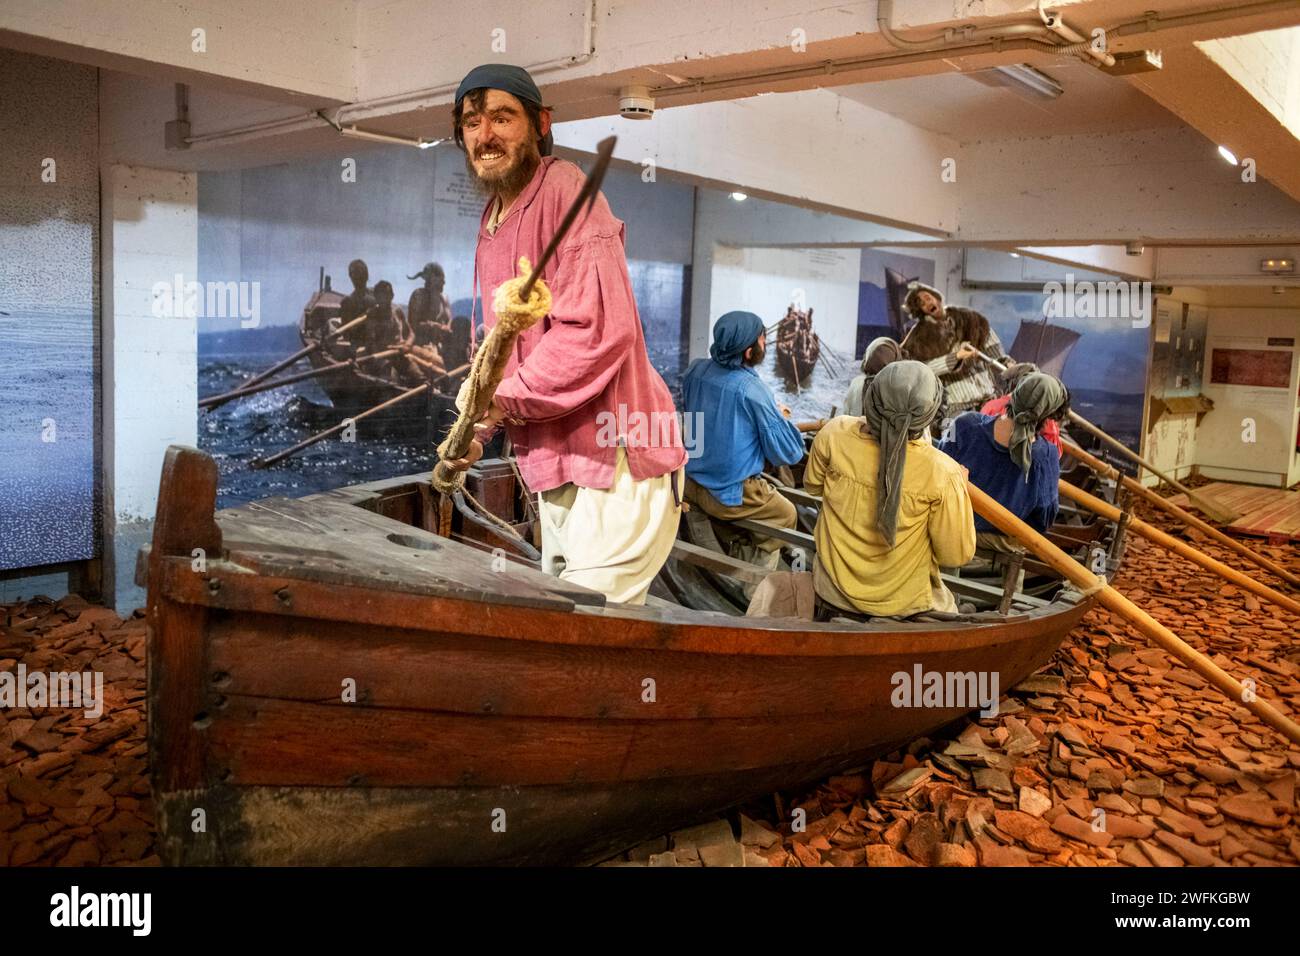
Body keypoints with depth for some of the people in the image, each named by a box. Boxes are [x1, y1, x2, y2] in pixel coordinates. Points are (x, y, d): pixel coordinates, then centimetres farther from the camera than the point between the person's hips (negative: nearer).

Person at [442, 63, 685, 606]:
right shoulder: (492, 218, 16)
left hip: (613, 466, -10)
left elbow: (596, 333, -25)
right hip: (554, 476, 10)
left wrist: (502, 400, -14)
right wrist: (479, 430, 9)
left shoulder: (565, 189, -13)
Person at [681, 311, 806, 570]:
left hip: (691, 485, 6)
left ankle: (739, 557, 41)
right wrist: (782, 418, 2)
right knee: (786, 514, 23)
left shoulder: (695, 370, -5)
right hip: (731, 497, -6)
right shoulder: (753, 390, -22)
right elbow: (788, 453, -17)